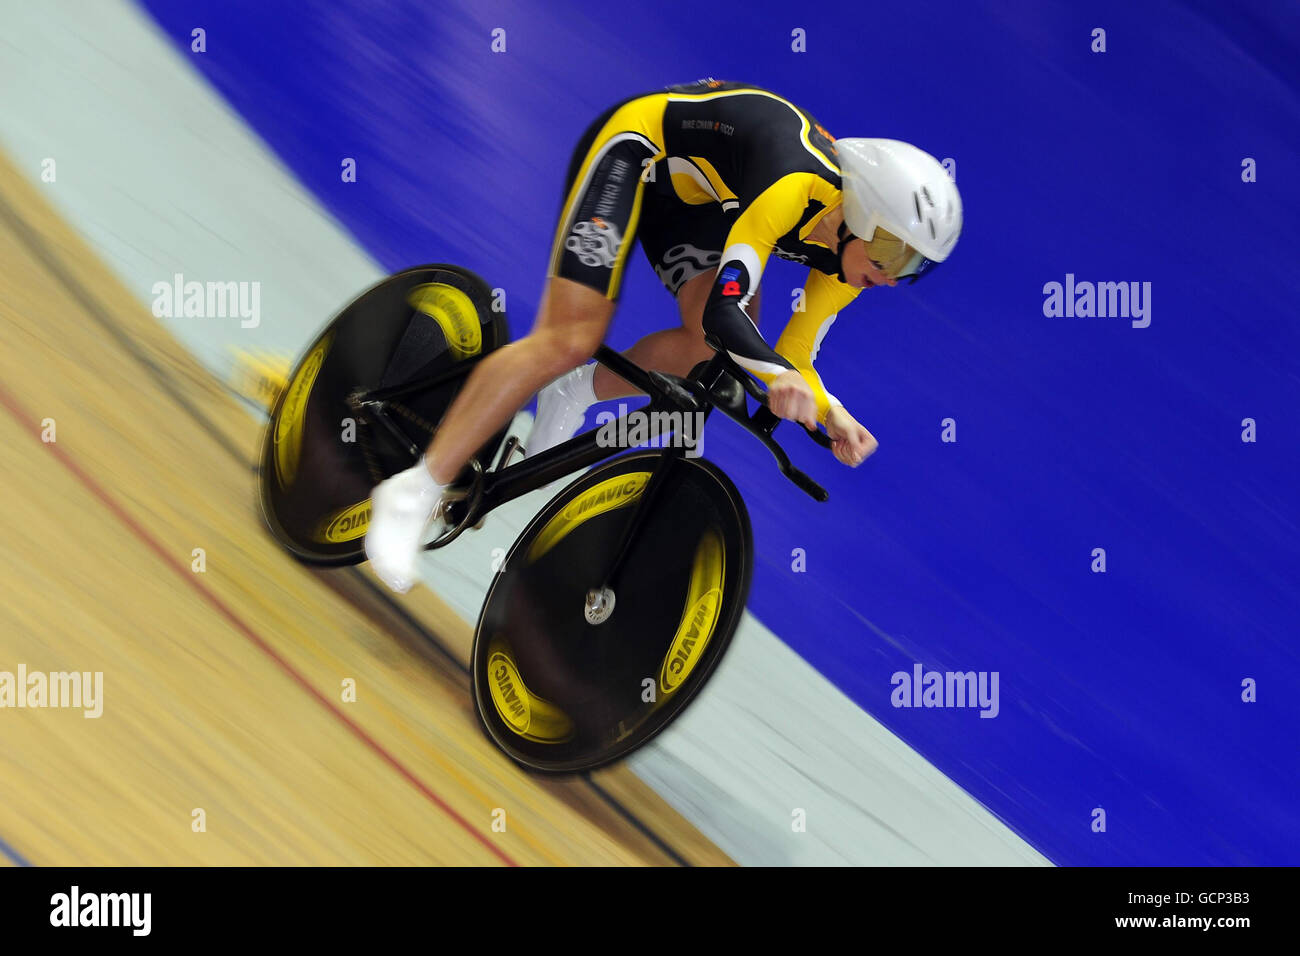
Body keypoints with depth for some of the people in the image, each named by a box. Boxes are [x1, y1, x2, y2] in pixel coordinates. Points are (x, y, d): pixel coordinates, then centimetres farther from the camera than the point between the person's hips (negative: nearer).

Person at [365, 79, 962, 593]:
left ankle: (576, 395, 6)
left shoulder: (849, 252, -11)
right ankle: (414, 492, -18)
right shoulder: (794, 187, -35)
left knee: (718, 351, -12)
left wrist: (831, 413, -21)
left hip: (691, 190, 8)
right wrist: (779, 377, -57)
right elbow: (724, 309, -42)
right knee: (571, 339, -21)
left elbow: (790, 359, -4)